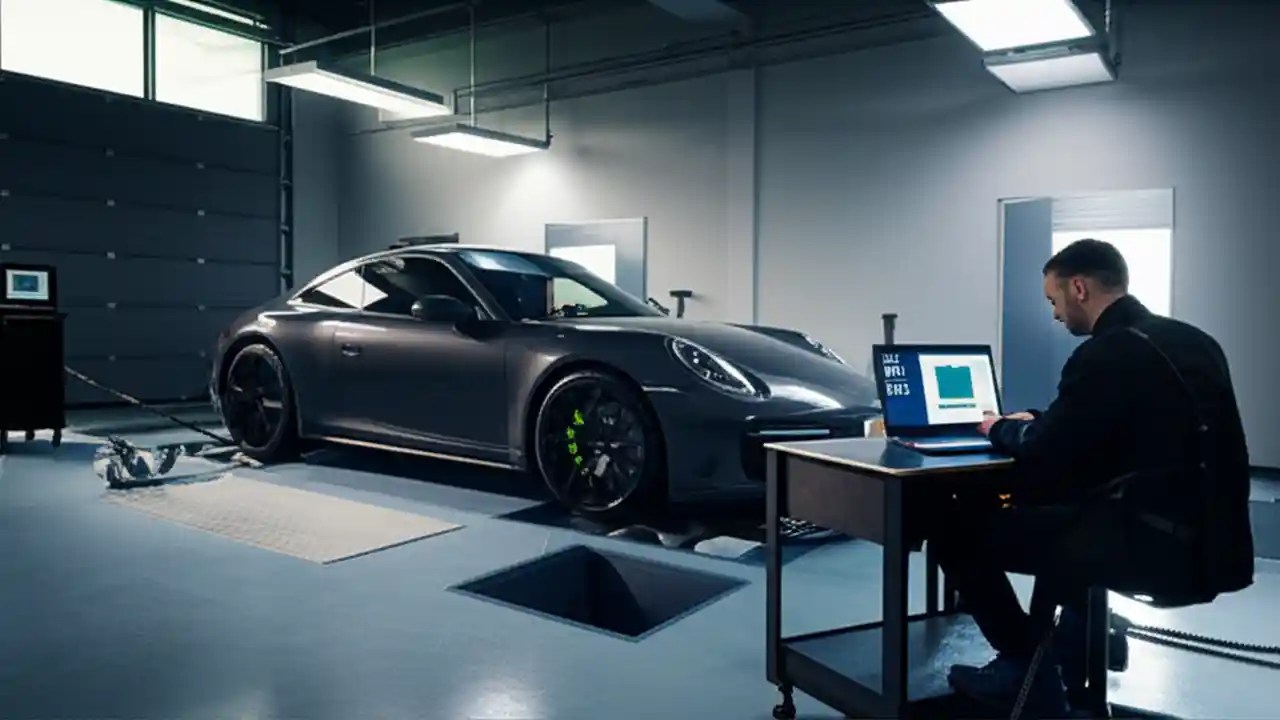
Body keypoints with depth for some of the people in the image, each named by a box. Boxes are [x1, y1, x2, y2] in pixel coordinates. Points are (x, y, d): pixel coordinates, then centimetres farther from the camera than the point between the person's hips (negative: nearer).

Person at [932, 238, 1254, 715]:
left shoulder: (1106, 353, -16)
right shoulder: (1195, 342, 11)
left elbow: (1044, 455, -10)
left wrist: (1001, 428, 10)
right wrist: (1035, 422, 21)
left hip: (1153, 544, -9)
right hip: (1210, 542, 9)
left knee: (960, 528, 0)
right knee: (1056, 507, 33)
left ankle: (1031, 671, 18)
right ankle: (1057, 656, 34)